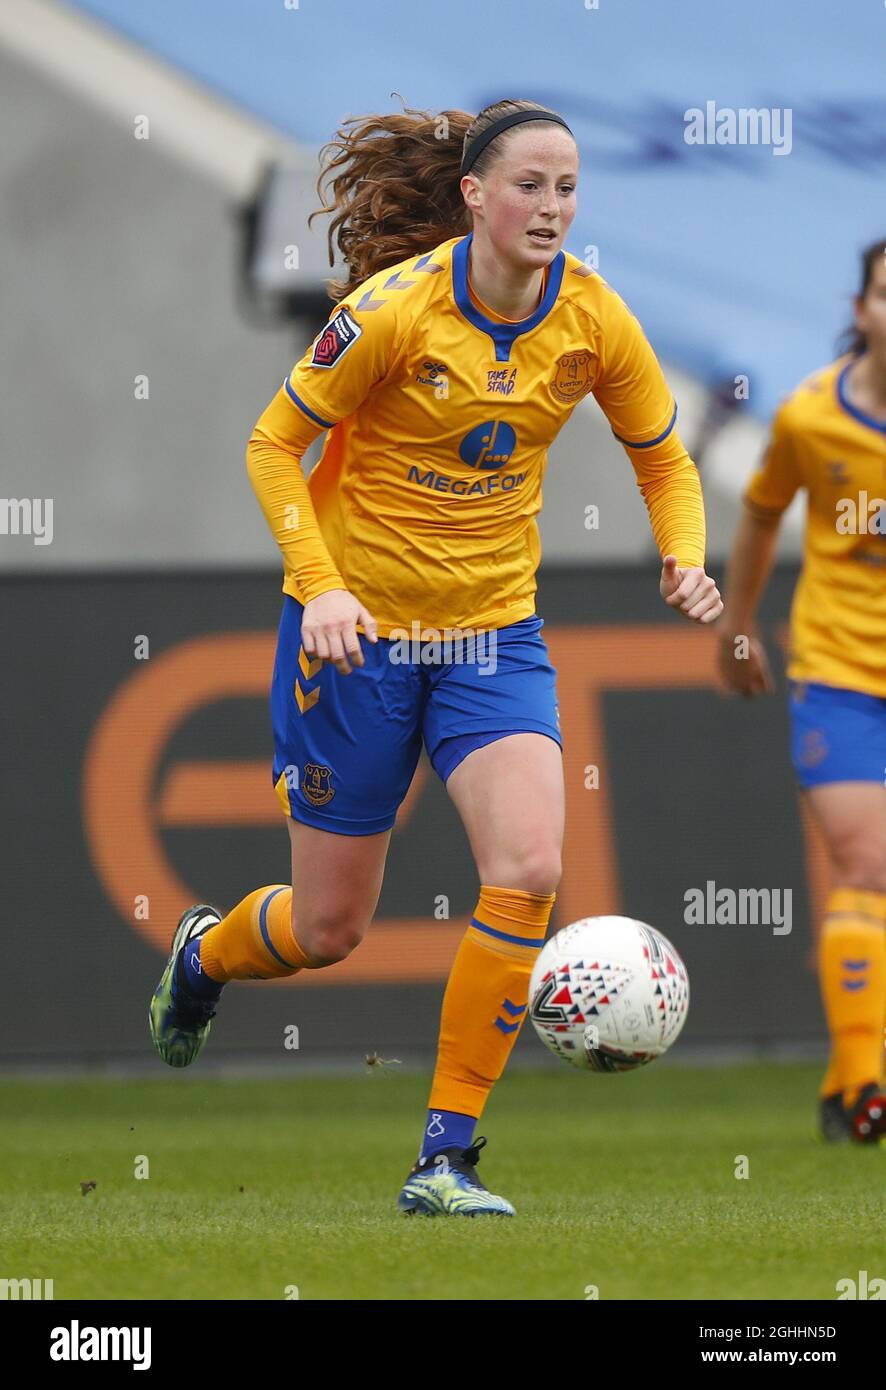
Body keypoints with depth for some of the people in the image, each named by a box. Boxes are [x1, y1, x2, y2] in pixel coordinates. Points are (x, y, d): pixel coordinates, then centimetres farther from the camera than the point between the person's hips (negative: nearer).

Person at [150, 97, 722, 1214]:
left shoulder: (593, 320, -6)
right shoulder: (394, 306, -18)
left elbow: (663, 460, 10)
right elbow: (274, 443, -10)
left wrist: (684, 560, -10)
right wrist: (320, 584, -21)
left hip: (494, 636, 3)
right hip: (357, 625, -3)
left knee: (528, 869, -21)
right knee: (330, 927, 6)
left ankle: (445, 1154, -10)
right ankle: (205, 952, 44)